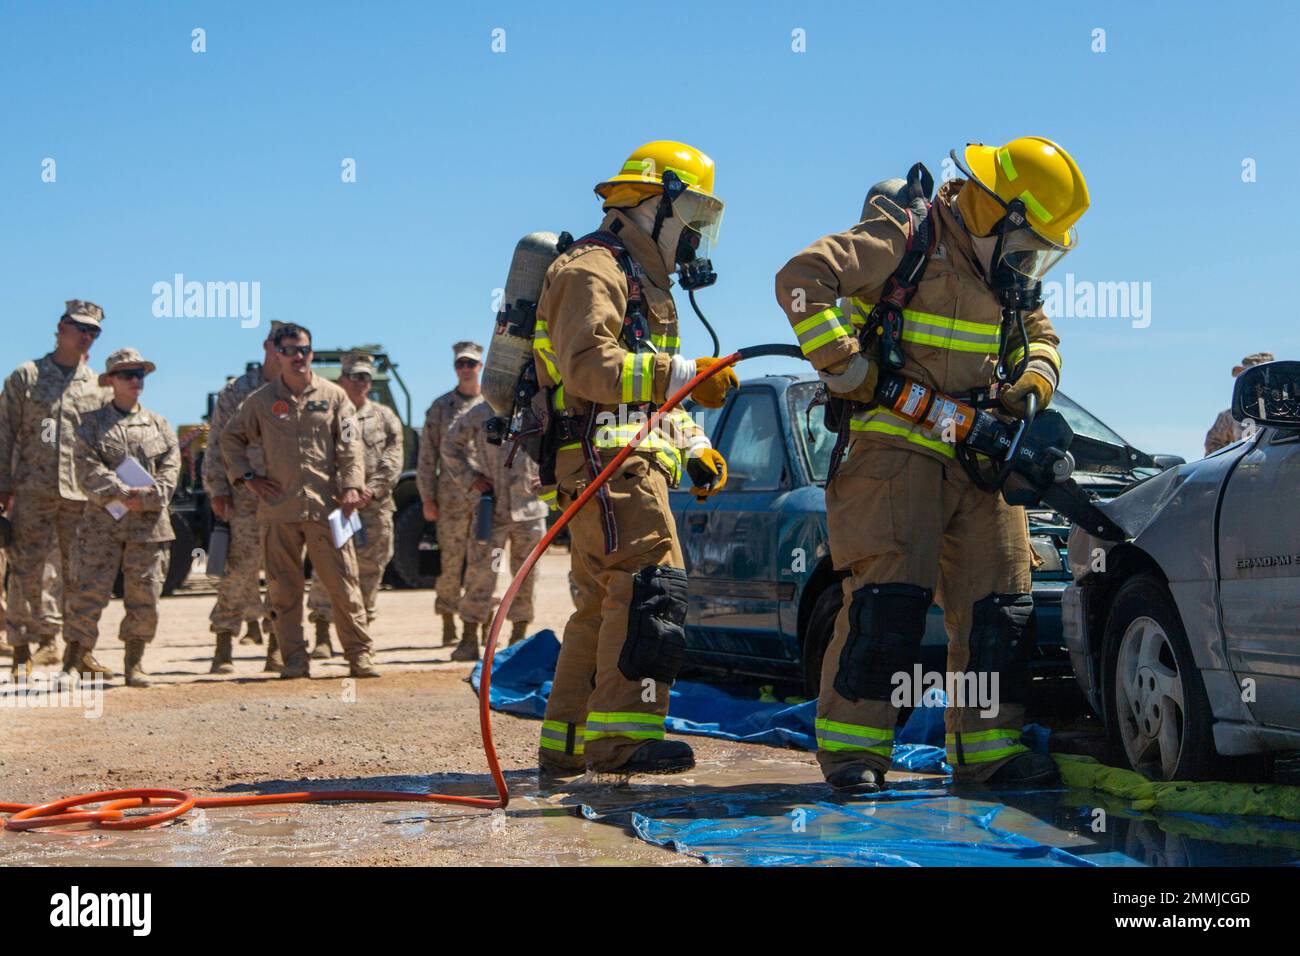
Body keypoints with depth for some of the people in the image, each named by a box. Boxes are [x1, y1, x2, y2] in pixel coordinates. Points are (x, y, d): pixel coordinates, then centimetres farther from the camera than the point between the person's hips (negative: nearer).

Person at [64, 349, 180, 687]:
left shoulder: (159, 425, 14)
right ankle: (76, 658, 2)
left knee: (145, 596, 1)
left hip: (149, 522, 2)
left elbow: (170, 470, 4)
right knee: (88, 590, -6)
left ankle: (135, 662, 12)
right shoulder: (92, 424, 7)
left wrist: (146, 498, -13)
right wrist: (121, 494, -18)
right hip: (103, 521, -2)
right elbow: (89, 471, -6)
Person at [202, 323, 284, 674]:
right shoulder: (236, 392, 6)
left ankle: (277, 646, 12)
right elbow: (217, 444, 5)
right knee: (239, 570, -5)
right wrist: (218, 490, -3)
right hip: (246, 499, -2)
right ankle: (224, 647, 1)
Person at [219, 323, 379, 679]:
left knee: (343, 583, -3)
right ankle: (294, 659, 10)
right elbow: (230, 438, 18)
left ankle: (360, 655, 2)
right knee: (284, 588, 3)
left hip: (326, 507, -1)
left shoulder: (334, 396, 8)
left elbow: (350, 446, 5)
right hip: (278, 509, 1)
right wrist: (247, 476, 6)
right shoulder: (262, 400, 9)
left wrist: (352, 485, -9)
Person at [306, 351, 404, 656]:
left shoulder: (385, 417, 13)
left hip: (375, 507, 2)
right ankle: (322, 636, -8)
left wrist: (373, 489, -10)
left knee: (369, 571, 5)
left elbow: (393, 460, 5)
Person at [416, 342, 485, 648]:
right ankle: (448, 623, 9)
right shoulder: (440, 407, 8)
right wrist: (427, 498, 0)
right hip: (452, 495, 0)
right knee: (451, 560, 1)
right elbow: (427, 456, 7)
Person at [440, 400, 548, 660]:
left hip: (529, 509, 1)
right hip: (490, 509, -1)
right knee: (480, 571, -5)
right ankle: (469, 638, 2)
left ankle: (519, 635, 18)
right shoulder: (479, 416, 0)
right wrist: (469, 478, 2)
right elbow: (450, 445, 14)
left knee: (526, 574, 5)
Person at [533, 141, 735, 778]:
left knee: (605, 603, 12)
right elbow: (589, 367, -22)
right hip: (604, 457, -11)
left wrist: (695, 448, 18)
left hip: (632, 458, 11)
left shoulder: (645, 282, 28)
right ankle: (621, 735, -24)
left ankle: (567, 742, 18)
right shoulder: (593, 270, -6)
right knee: (650, 582, -20)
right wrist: (684, 374, -26)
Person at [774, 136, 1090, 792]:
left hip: (978, 455, 8)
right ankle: (852, 743, -7)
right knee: (890, 594, -14)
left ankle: (988, 745, 9)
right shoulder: (905, 237, -10)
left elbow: (1040, 338, 27)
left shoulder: (1007, 274, 13)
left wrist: (1030, 387, 4)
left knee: (999, 602, 3)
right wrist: (846, 367, -22)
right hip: (898, 447, -7)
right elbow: (802, 278, -19)